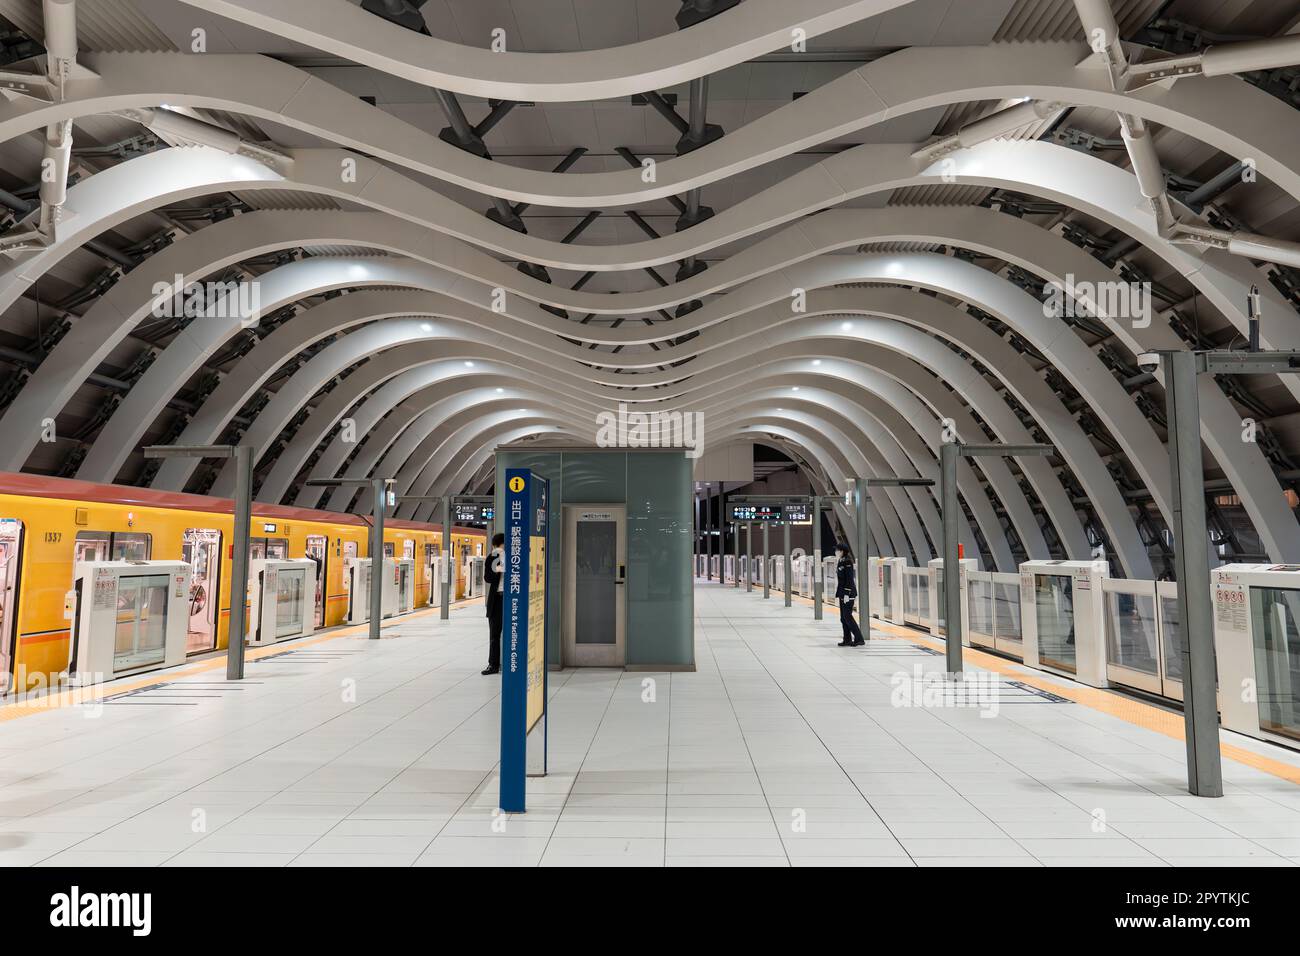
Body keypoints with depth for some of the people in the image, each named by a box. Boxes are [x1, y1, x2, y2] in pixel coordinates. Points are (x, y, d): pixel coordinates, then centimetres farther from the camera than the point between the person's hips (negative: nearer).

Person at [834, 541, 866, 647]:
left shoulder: (847, 562, -15)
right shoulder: (840, 562, 13)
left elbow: (849, 579, -19)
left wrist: (847, 594, -21)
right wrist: (840, 593, 21)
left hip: (848, 594, -10)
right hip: (842, 594, 10)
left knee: (847, 616, -8)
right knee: (843, 618, 11)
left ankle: (859, 639, -2)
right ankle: (847, 640, 16)